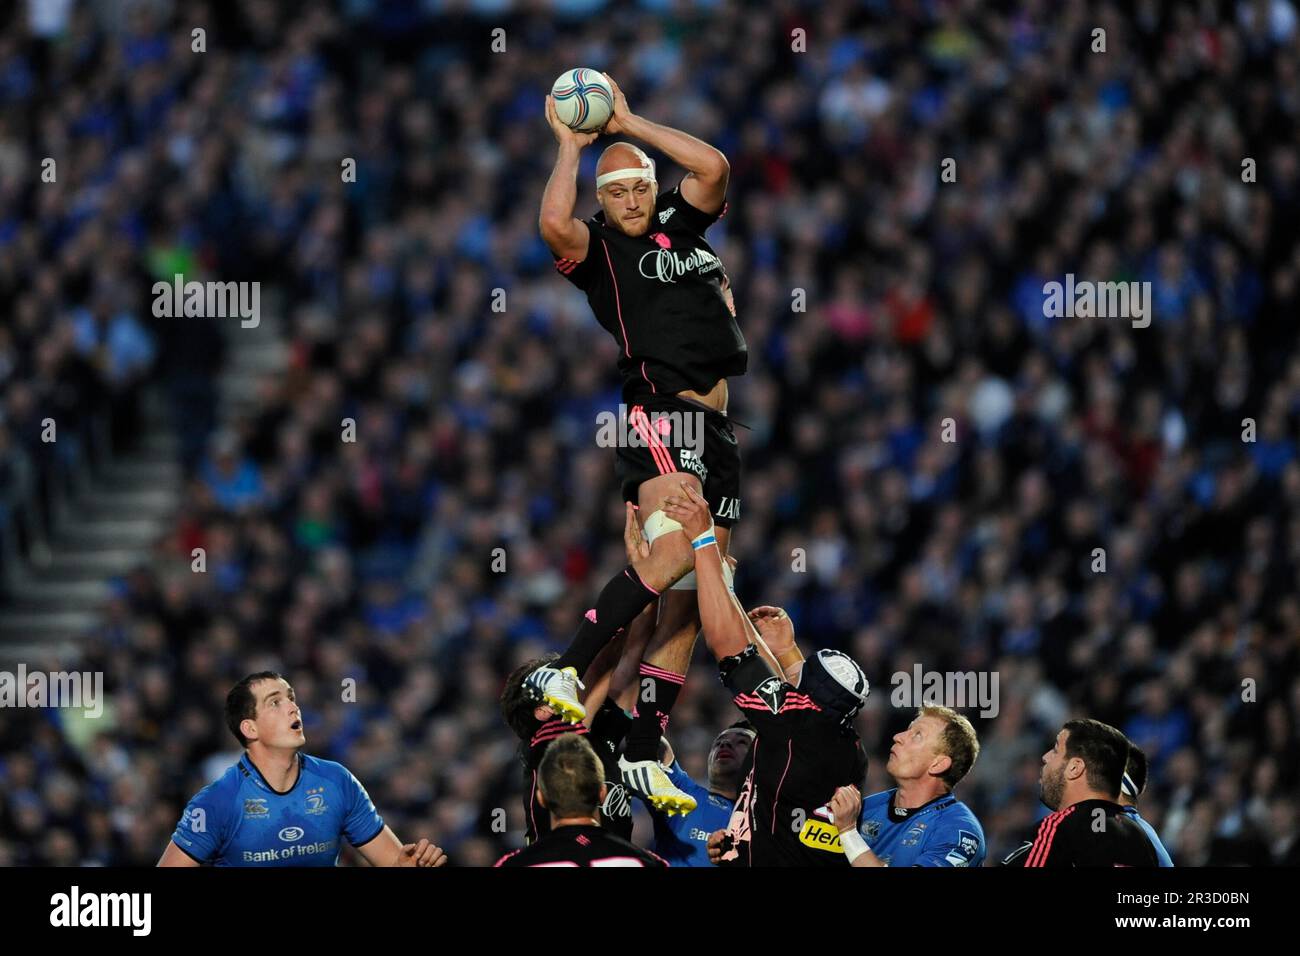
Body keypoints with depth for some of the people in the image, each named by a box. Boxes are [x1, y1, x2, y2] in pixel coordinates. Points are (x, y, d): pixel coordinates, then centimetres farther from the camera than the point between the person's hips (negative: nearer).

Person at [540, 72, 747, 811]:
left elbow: (714, 166, 9)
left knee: (690, 605, 3)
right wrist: (571, 144, -8)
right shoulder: (597, 248, 1)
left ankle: (643, 755, 5)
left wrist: (630, 124, 9)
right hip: (661, 414, -7)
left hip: (719, 429, 7)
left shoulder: (679, 227, 19)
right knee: (676, 562, -31)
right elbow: (554, 223, -20)